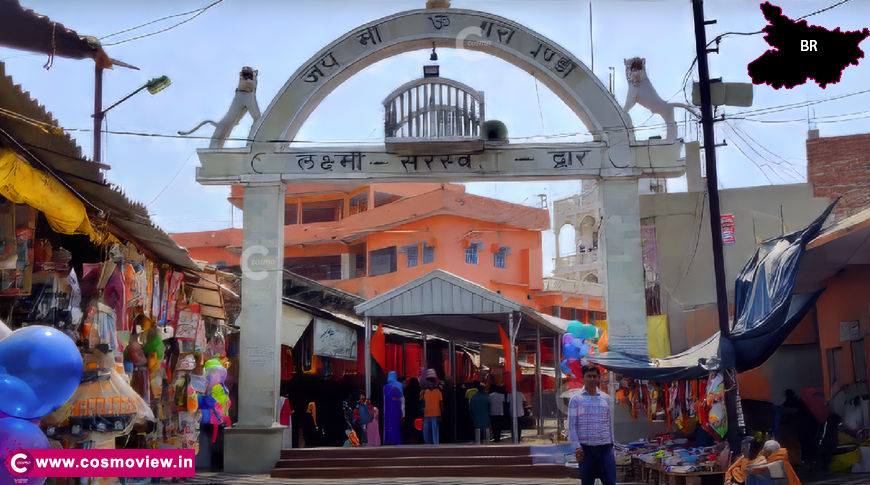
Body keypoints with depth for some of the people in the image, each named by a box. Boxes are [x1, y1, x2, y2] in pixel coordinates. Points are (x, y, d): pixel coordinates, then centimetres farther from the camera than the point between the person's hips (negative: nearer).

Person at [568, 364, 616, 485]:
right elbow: (572, 426, 0)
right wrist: (577, 447, -9)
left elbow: (610, 424, 13)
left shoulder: (606, 398, 10)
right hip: (586, 448, -2)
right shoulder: (576, 400, 2)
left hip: (605, 448, 2)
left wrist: (612, 448, 10)